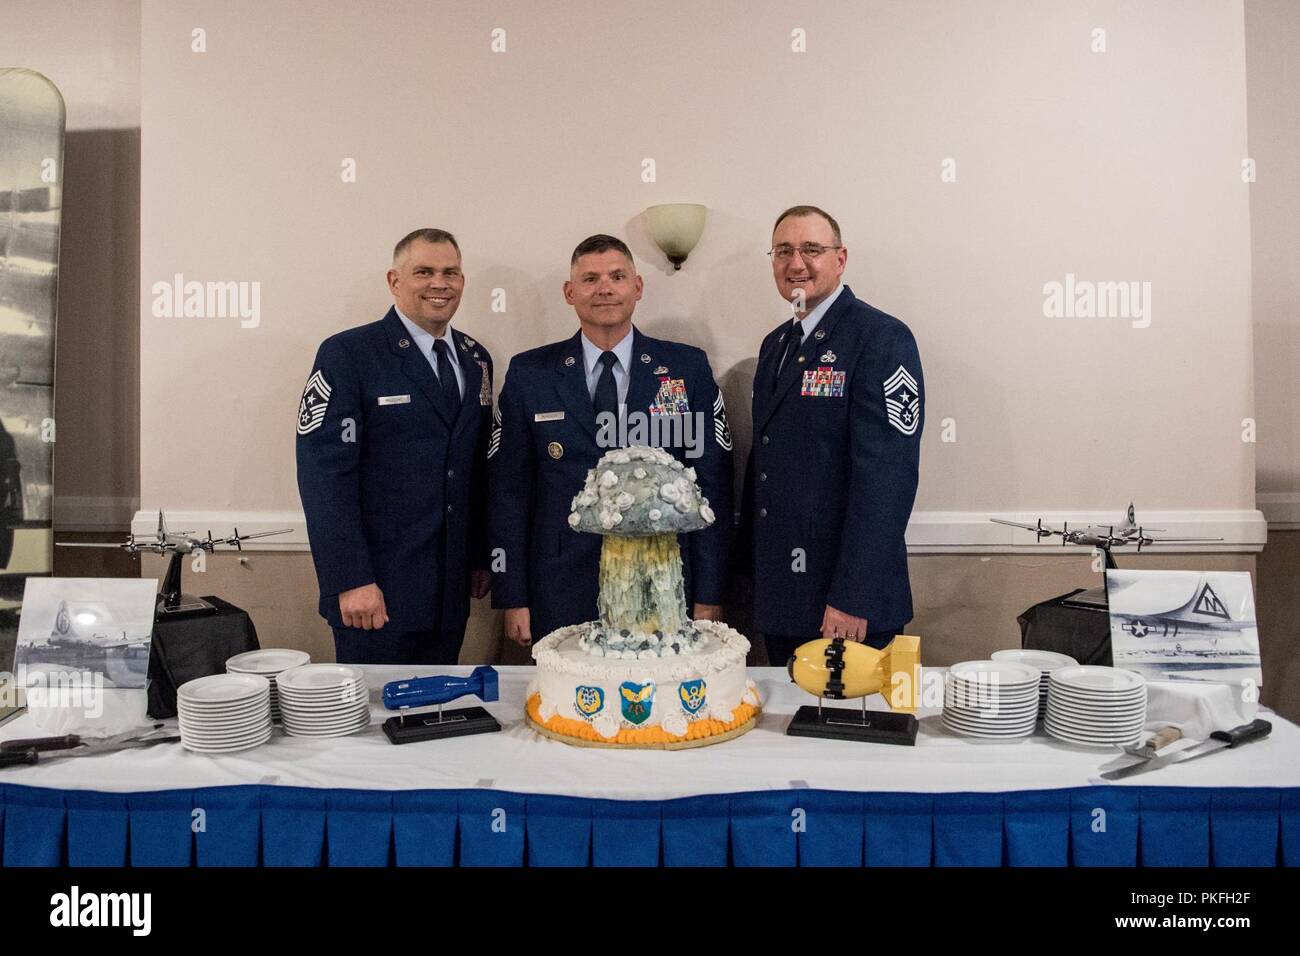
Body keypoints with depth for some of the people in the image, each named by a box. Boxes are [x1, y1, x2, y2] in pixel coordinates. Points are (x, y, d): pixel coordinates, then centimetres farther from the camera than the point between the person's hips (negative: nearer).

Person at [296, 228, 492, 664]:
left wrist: (481, 558, 13)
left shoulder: (476, 361, 11)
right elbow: (324, 474, -14)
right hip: (376, 591, -5)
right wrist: (350, 580, -18)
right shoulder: (346, 354, -7)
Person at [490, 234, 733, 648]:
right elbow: (509, 490, 4)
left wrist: (708, 598, -2)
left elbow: (712, 485, 1)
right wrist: (513, 599, 0)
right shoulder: (528, 374, 3)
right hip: (561, 599, 0)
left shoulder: (689, 368, 1)